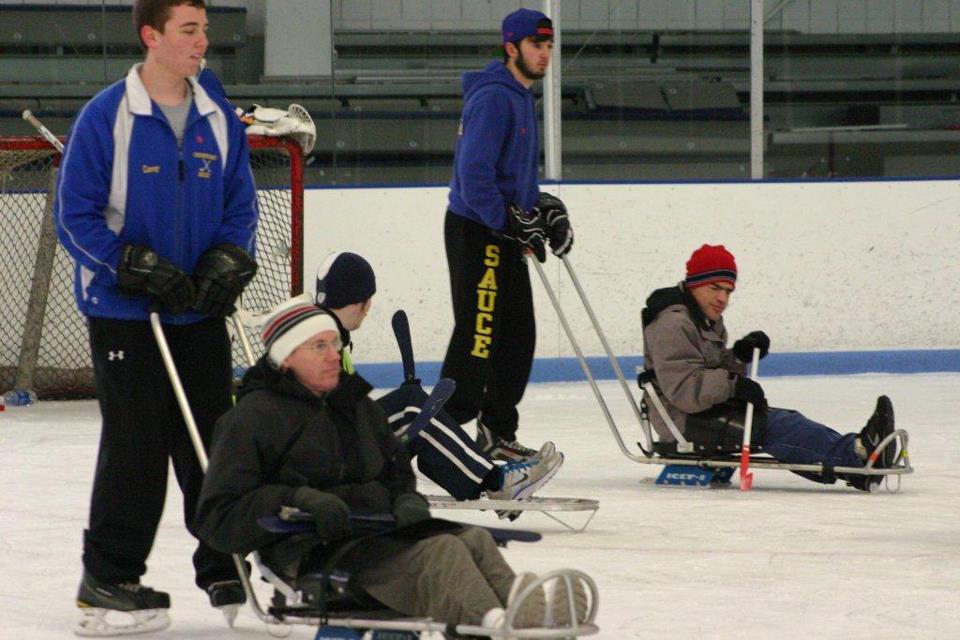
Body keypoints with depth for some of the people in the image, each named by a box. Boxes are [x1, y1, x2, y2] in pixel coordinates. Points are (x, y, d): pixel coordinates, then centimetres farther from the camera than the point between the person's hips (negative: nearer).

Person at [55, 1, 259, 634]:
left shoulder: (219, 119, 7)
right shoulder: (106, 117, -9)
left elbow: (241, 203, 13)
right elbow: (76, 214, -8)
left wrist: (227, 264, -6)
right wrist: (138, 268, -18)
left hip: (201, 314, 5)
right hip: (124, 314, -5)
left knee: (216, 440, 7)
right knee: (136, 446, -4)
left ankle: (225, 569, 19)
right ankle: (107, 580, 6)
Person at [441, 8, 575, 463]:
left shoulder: (522, 99, 17)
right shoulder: (493, 99, -16)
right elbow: (474, 173, -24)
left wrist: (547, 211, 13)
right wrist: (513, 223, -21)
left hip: (504, 236, 10)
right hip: (475, 232, -10)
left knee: (518, 336, 13)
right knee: (478, 334, -12)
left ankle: (497, 432, 22)